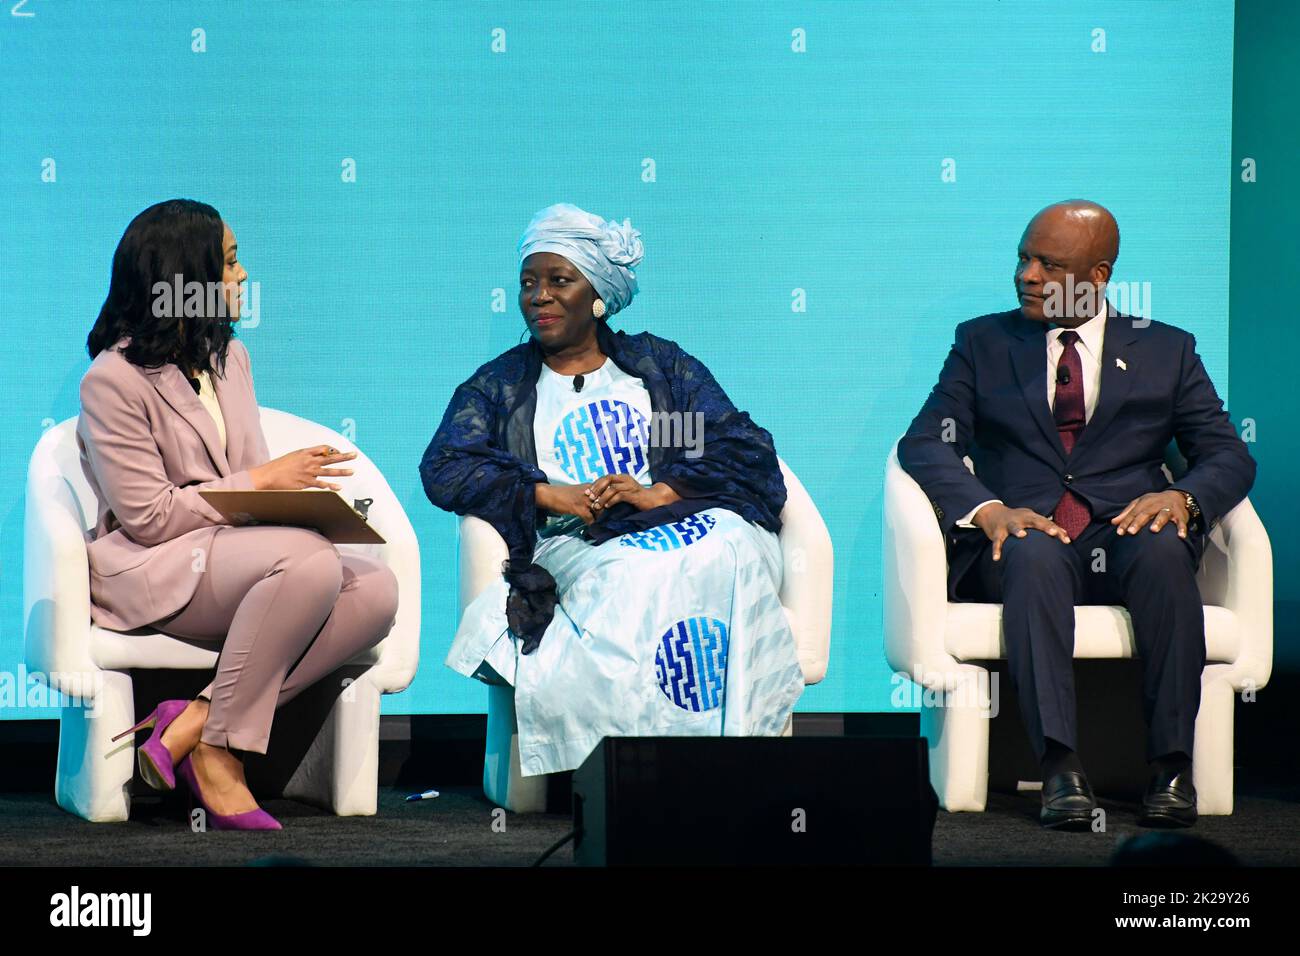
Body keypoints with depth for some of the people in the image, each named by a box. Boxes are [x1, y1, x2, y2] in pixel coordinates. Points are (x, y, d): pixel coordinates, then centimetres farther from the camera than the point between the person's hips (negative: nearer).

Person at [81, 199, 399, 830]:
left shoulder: (229, 357, 16)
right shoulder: (114, 380, -9)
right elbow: (148, 516, -14)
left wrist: (296, 486, -5)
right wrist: (263, 482, -13)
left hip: (236, 551, 8)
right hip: (153, 569, -8)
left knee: (376, 588, -21)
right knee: (310, 559, -35)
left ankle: (193, 723, -25)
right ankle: (217, 756, -27)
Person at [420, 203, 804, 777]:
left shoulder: (660, 364, 24)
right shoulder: (499, 386, 23)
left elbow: (745, 446, 10)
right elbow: (444, 468, 5)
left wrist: (659, 491, -10)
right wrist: (555, 497, -9)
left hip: (681, 521, 1)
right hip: (572, 546, -1)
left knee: (731, 553, -37)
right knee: (636, 578, -39)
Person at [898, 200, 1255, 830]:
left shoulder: (1167, 351, 18)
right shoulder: (982, 343, 18)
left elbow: (1229, 457, 11)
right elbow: (926, 443, 5)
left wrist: (1182, 496, -13)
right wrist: (988, 510, -15)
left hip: (1127, 536, 0)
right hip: (1024, 535, 0)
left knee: (1163, 549, -35)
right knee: (1033, 554, -37)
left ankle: (1172, 768, -36)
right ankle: (1061, 771, -45)